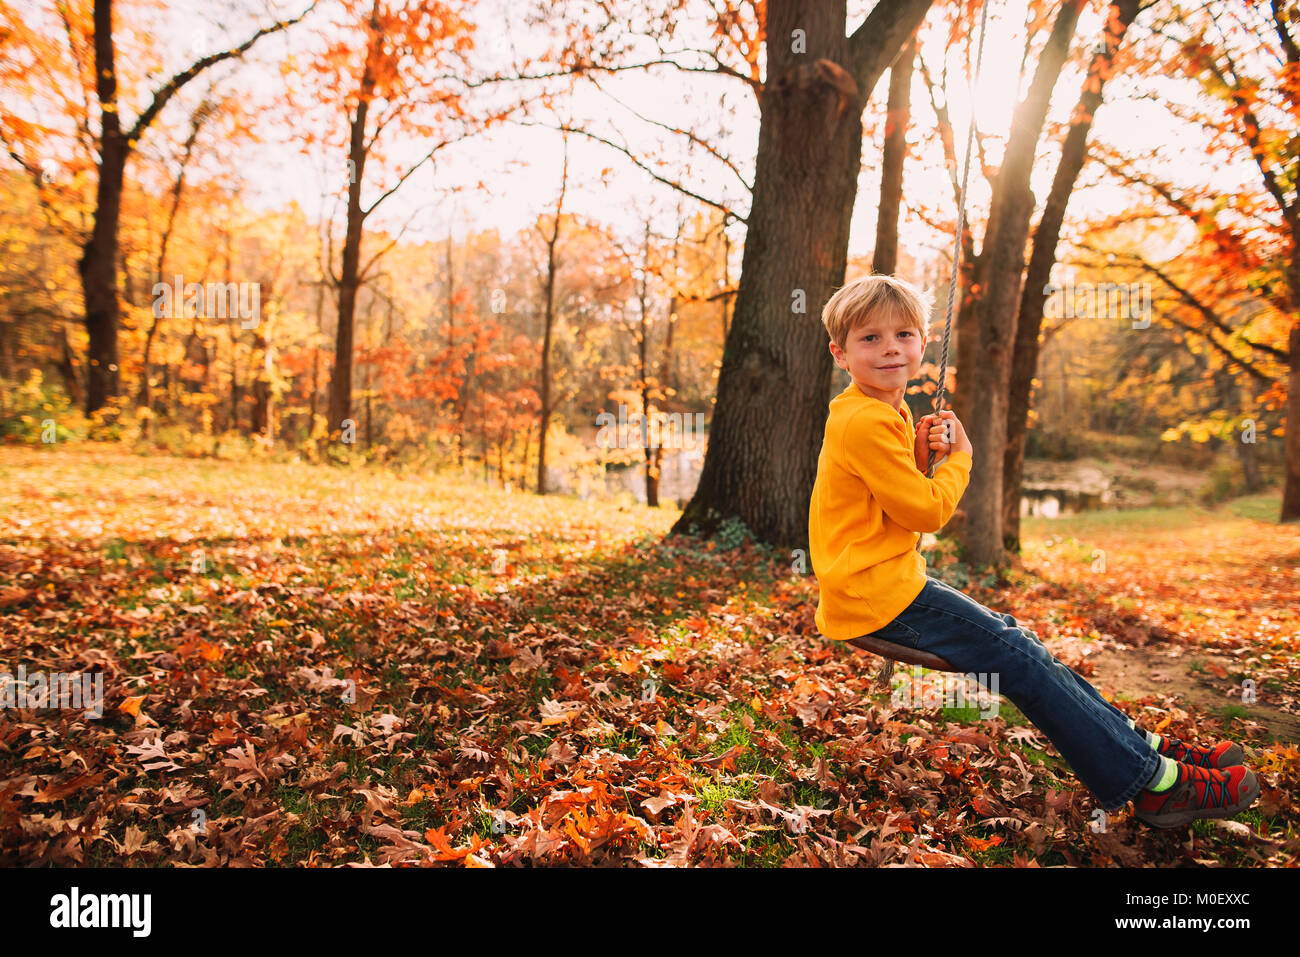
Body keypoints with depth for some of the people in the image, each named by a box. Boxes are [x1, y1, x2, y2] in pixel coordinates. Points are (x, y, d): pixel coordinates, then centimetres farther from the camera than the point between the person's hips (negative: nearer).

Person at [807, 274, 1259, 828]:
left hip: (892, 583, 10)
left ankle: (1140, 745, 22)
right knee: (1017, 658, -7)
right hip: (876, 595, -10)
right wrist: (959, 457, -1)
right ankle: (1152, 782, 3)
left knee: (1017, 643, 12)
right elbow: (927, 512, -17)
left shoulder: (884, 413, 13)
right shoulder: (864, 422, -20)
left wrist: (921, 456, -2)